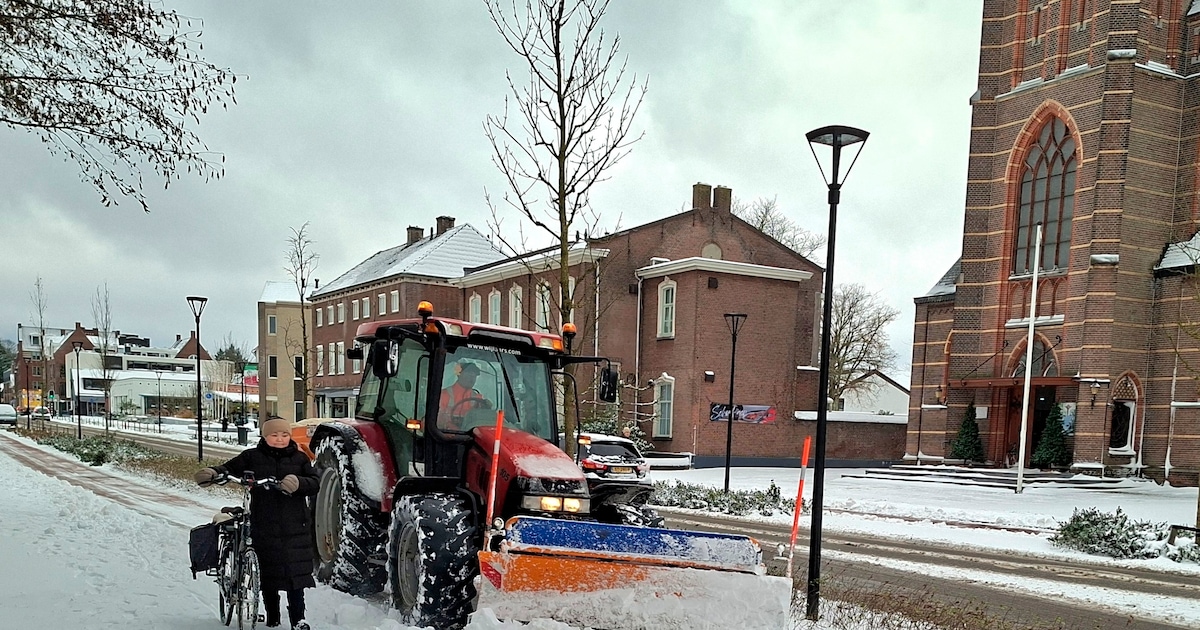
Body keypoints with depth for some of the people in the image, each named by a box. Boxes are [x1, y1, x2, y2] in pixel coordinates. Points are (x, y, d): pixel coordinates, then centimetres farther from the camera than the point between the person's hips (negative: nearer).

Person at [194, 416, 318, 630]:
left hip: (295, 526, 0)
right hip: (264, 526, 0)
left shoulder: (299, 458, 5)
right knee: (268, 572, 8)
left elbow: (315, 483, -2)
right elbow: (231, 468, -1)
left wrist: (298, 483, -23)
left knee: (297, 571, -3)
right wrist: (213, 473, -22)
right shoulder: (252, 457, 5)